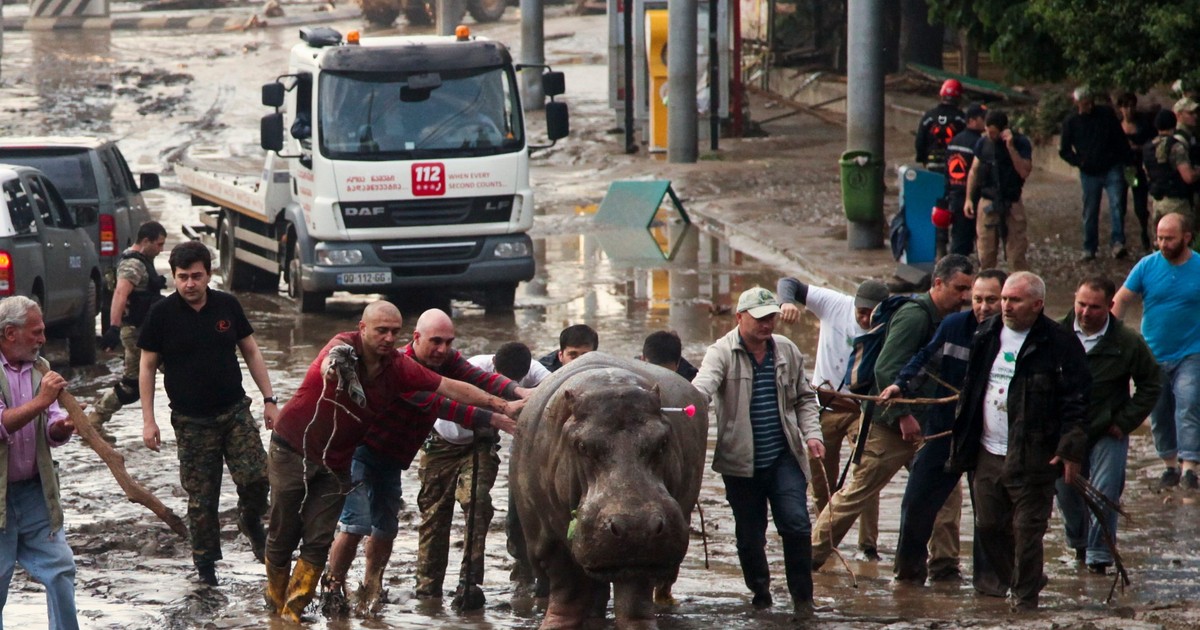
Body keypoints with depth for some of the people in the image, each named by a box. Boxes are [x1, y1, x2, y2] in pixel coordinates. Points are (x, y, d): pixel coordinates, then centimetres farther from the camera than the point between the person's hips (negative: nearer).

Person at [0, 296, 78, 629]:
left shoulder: (40, 368, 9)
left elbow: (50, 432, 10)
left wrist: (59, 429, -13)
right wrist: (41, 401, -25)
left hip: (35, 492, 6)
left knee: (60, 569, 5)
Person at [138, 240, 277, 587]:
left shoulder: (227, 306, 2)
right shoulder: (161, 314, -5)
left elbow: (251, 352, 12)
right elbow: (147, 366, 1)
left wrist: (269, 400, 8)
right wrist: (148, 421, -3)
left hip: (235, 411, 2)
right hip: (191, 421, -2)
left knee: (256, 477, -12)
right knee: (201, 498, 0)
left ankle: (251, 522, 18)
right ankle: (205, 562, 14)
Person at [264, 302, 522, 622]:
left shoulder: (398, 366, -7)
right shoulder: (344, 346, -22)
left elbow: (450, 388, -2)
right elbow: (329, 361, -47)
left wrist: (502, 406, -8)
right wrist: (334, 366, -73)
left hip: (334, 461, 4)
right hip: (294, 448, -4)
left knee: (318, 541, -3)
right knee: (283, 535, 2)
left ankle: (292, 611, 5)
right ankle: (276, 604, 21)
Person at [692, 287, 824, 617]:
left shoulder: (787, 351, 7)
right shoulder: (722, 353, -6)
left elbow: (804, 397, 19)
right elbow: (703, 386, -25)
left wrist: (811, 433, 5)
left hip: (784, 457, 2)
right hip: (741, 462, -2)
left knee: (795, 523, -10)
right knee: (749, 533, 5)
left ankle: (802, 597, 1)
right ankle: (760, 590, 26)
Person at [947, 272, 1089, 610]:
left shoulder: (1059, 344, -8)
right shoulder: (986, 336, 10)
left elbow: (1076, 400, -9)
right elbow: (970, 390, 19)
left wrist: (1071, 449, -15)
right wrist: (961, 442, 16)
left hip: (1031, 457, -6)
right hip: (987, 453, 6)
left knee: (1027, 531, -3)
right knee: (988, 526, 9)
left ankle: (1026, 596, 8)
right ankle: (1020, 581, 27)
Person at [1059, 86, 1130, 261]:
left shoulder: (1107, 114, 0)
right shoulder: (1071, 122, 1)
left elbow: (1121, 140, 5)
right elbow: (1064, 151, 9)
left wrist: (1124, 160, -2)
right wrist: (1079, 162, -4)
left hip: (1112, 169, -1)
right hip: (1089, 173, 1)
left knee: (1116, 205, -17)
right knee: (1090, 213, 6)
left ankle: (1118, 243, -21)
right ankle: (1089, 248, 16)